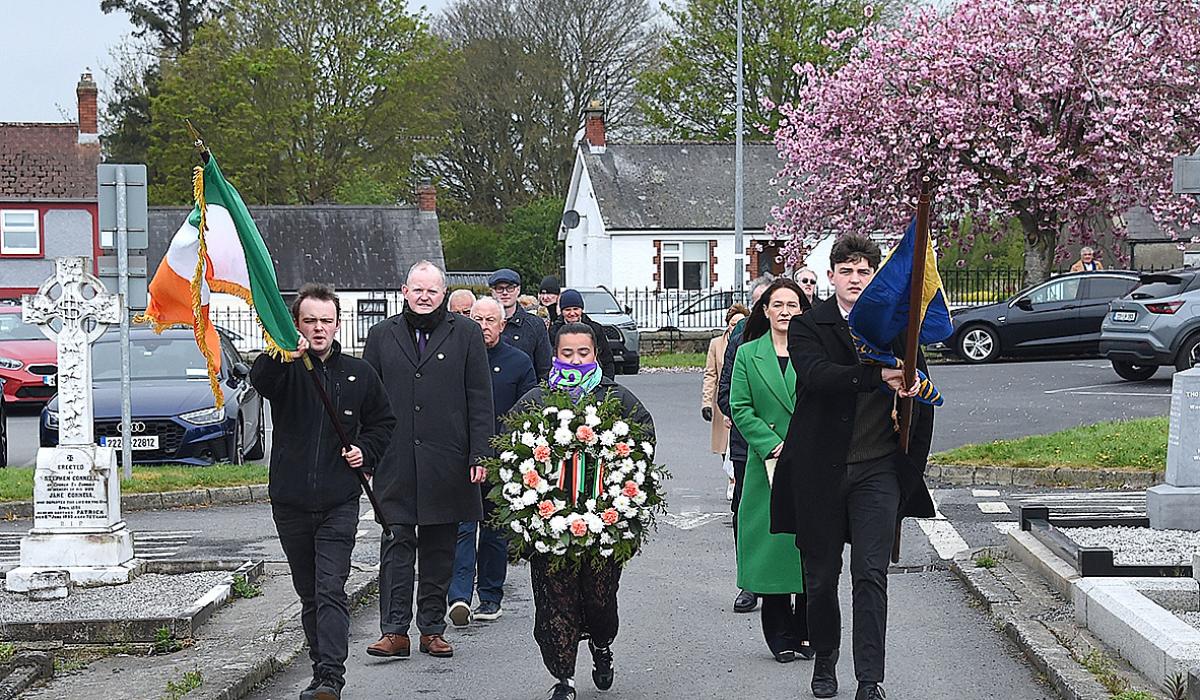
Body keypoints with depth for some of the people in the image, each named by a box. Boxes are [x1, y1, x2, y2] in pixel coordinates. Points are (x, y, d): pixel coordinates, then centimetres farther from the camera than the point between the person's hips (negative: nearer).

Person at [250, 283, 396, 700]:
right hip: (291, 503, 1)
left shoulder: (358, 374, 7)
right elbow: (260, 380, -25)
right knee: (308, 594, 11)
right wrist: (282, 358, -46)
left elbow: (382, 422, 21)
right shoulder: (287, 369, 0)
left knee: (331, 590, -12)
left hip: (339, 503, -1)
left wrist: (366, 451, 2)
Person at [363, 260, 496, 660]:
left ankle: (433, 628, 14)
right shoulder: (382, 336, 10)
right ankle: (395, 630, 2)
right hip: (394, 462, 1)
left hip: (446, 460, -1)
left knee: (440, 549, 6)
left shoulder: (465, 334, 5)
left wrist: (479, 455, -4)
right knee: (397, 545, 0)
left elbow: (480, 400, 2)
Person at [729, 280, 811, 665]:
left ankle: (806, 632, 12)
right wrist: (773, 445, -10)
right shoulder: (748, 355, 7)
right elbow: (740, 407, 2)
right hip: (768, 467, 0)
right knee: (772, 543, 0)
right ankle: (780, 636, 9)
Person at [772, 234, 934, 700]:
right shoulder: (808, 328, 0)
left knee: (871, 576, -6)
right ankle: (824, 662, 29)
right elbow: (816, 376, -21)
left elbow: (920, 390, 17)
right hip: (820, 470, -1)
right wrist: (878, 376, -33)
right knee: (821, 575, 10)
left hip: (878, 469, 1)